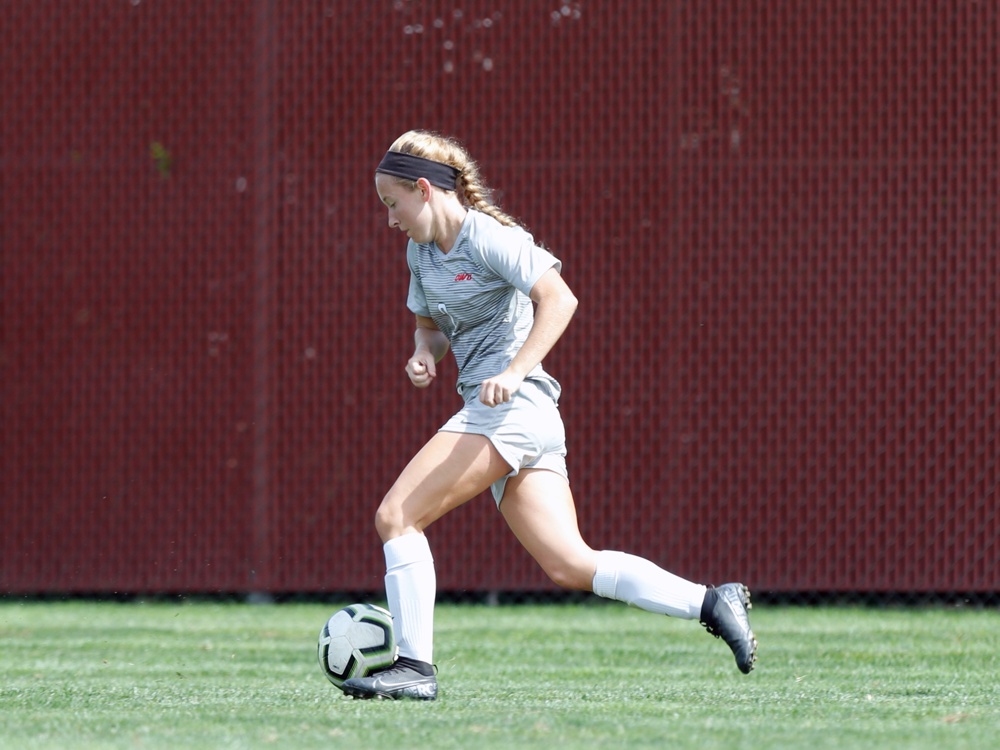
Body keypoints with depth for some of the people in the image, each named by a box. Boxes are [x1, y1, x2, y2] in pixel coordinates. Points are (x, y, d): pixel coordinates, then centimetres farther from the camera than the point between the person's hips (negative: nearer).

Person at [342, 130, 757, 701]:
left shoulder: (486, 237, -9)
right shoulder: (422, 251, 17)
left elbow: (560, 299, -17)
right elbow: (430, 325, 30)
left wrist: (514, 373, -25)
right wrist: (425, 353, 6)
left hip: (513, 409, -9)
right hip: (498, 420, 9)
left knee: (396, 517, -11)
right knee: (571, 565, 0)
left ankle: (415, 669, -11)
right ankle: (711, 604, -3)